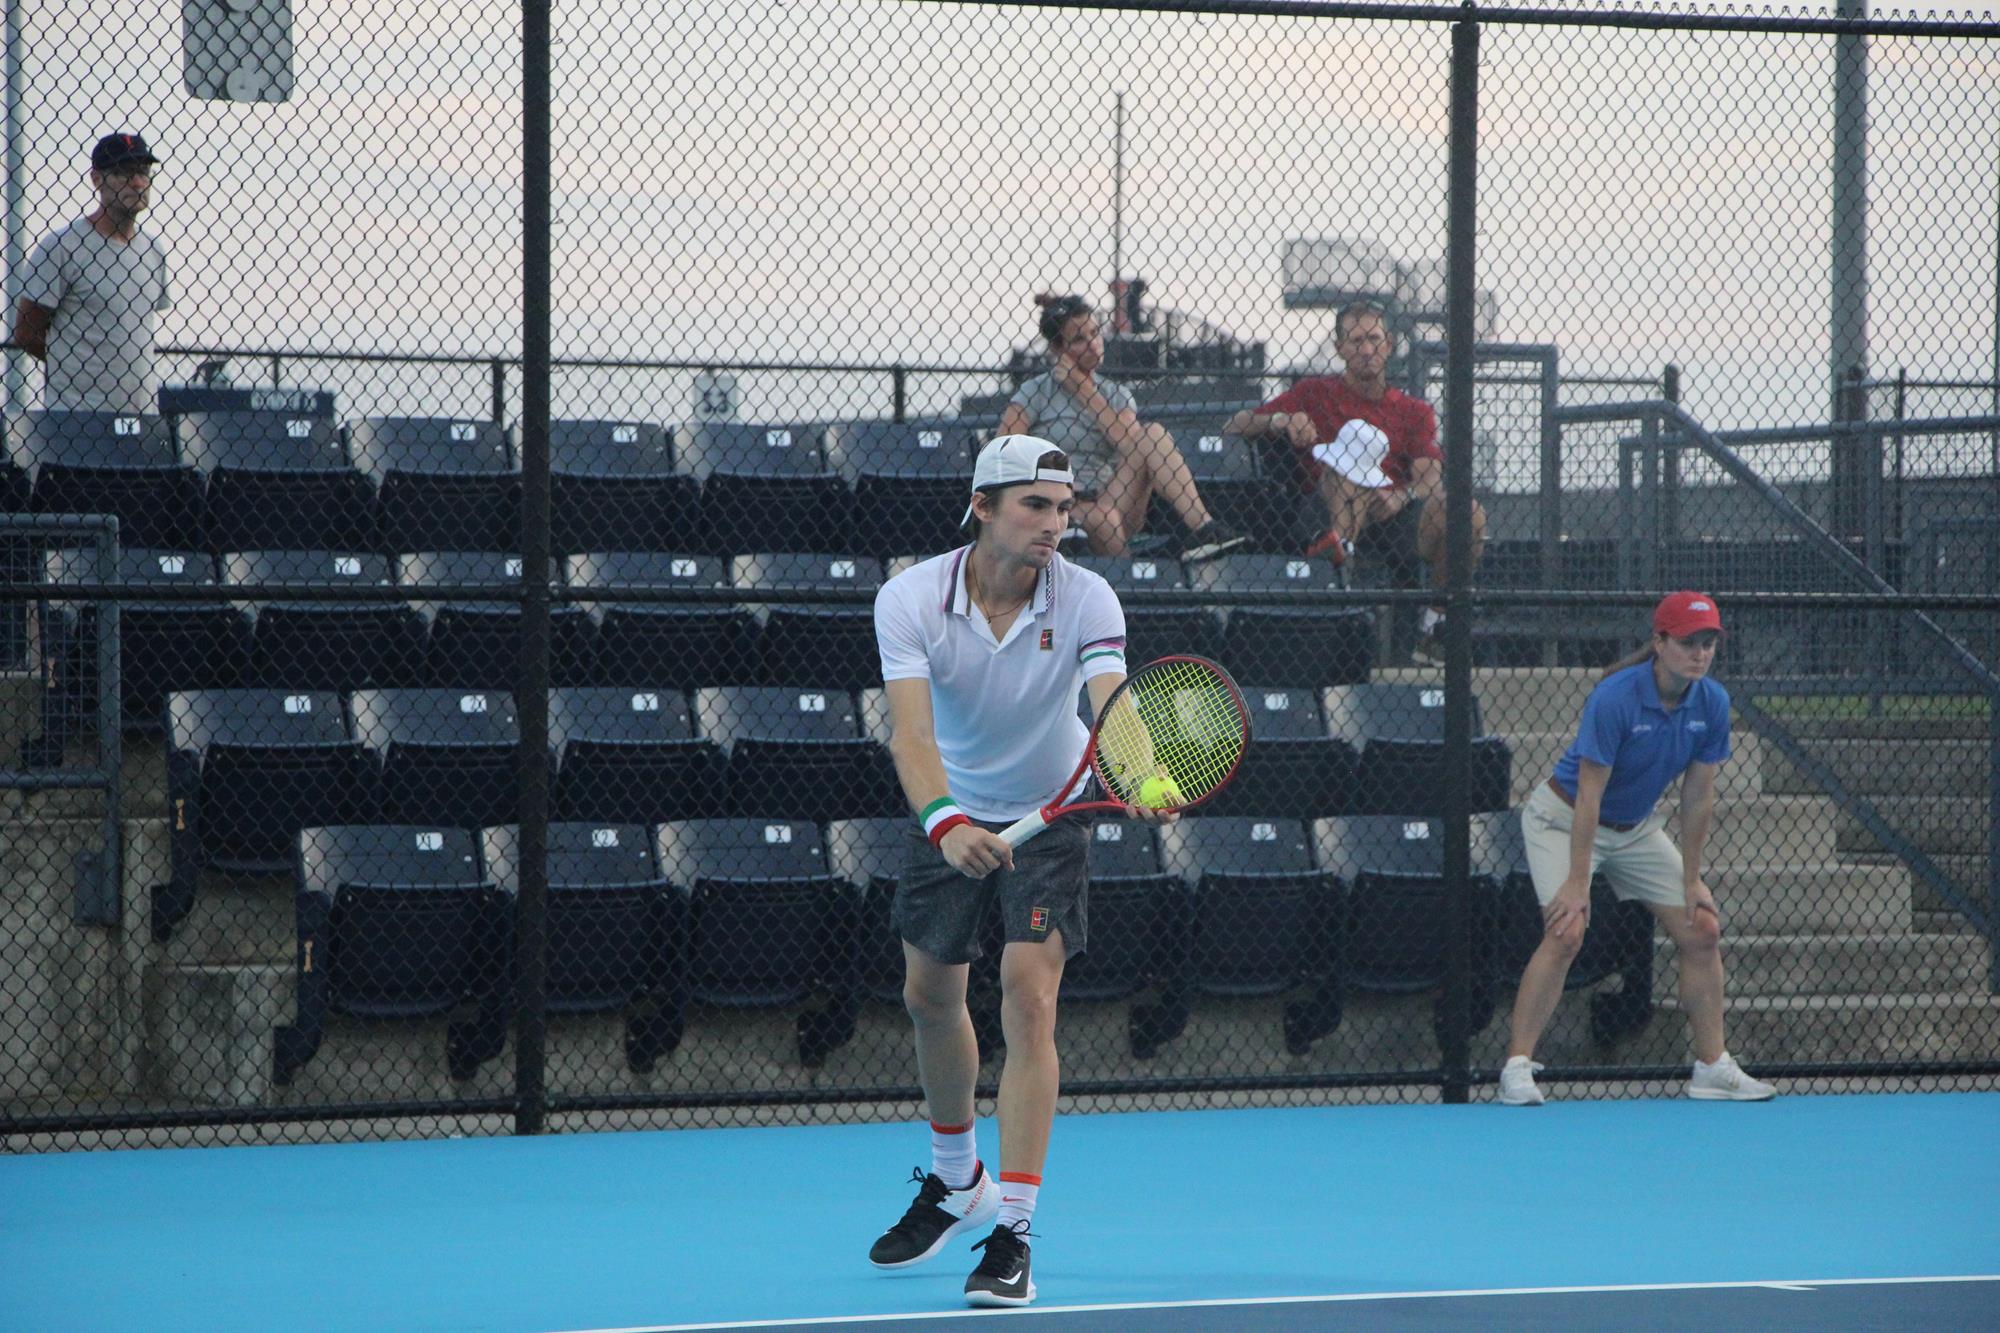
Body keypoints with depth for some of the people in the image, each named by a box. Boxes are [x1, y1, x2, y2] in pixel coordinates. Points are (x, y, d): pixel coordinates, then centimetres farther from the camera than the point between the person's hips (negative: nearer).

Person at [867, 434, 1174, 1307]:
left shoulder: (1086, 600, -22)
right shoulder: (911, 599, -22)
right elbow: (911, 731, -35)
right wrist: (946, 823, -53)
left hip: (1048, 817, -2)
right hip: (950, 817, 2)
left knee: (1029, 1002, -17)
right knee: (930, 999, 15)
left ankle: (1012, 1232, -16)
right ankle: (956, 1180, 42)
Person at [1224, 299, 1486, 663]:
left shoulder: (1414, 411, 21)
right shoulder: (1315, 394, 16)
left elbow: (1431, 480, 4)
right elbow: (1233, 427, 7)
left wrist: (1401, 497, -20)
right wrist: (1279, 421, -14)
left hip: (1395, 518, 3)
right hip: (1331, 511, -3)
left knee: (1469, 513, -28)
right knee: (1359, 433, -28)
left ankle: (1434, 626, -14)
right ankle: (1340, 541, -48)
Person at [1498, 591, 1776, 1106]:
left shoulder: (1712, 703, -12)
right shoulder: (1615, 698, -30)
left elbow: (1698, 795, -3)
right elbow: (1589, 796, -27)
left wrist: (1691, 879, -1)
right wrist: (1577, 883, -27)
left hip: (1636, 827, 7)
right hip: (1563, 818, -7)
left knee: (1702, 930, 2)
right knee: (1566, 933, -23)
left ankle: (1712, 1067, 12)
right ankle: (1517, 1066, -19)